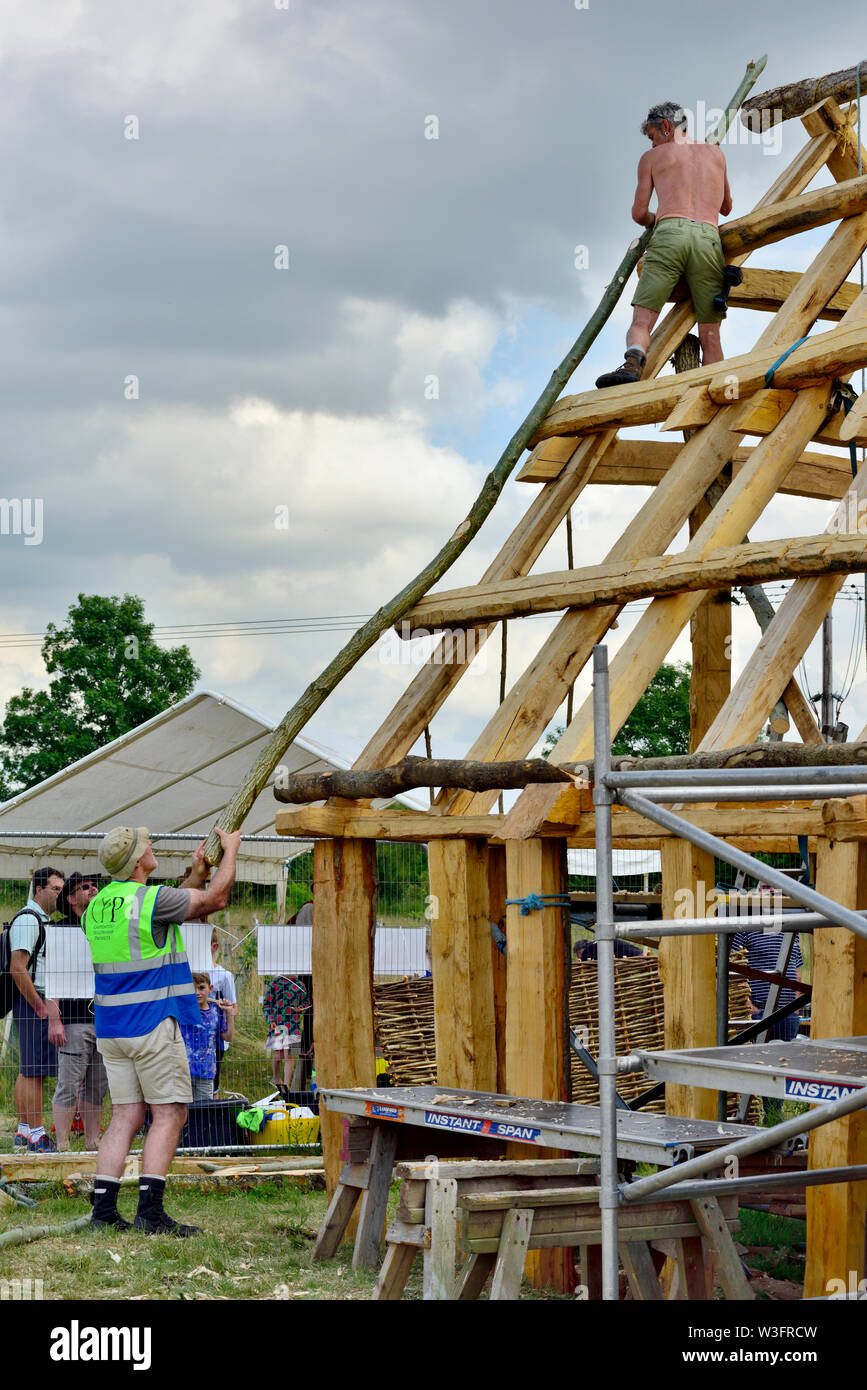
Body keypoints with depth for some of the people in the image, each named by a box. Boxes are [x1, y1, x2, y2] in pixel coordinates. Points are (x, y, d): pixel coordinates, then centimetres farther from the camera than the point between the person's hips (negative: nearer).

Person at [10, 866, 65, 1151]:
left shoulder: (43, 920, 21)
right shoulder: (27, 919, -11)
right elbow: (18, 968, -18)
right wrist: (41, 1008, -17)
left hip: (42, 1004, 10)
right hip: (32, 1000, -10)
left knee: (31, 1071, 11)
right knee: (34, 1071, -11)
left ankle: (24, 1130, 15)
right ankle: (36, 1134, -12)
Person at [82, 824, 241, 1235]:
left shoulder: (99, 904, 10)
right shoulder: (150, 899, -14)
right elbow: (215, 899, -3)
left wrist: (196, 876, 22)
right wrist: (231, 848, 11)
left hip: (111, 1027, 8)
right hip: (152, 1025, -8)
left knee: (126, 1116, 9)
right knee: (169, 1114, -2)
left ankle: (103, 1208, 3)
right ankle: (150, 1211, -8)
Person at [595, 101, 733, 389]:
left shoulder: (652, 157, 19)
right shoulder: (716, 154, 28)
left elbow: (639, 214, 20)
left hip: (670, 233, -2)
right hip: (708, 238, 2)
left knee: (641, 321, -9)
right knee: (710, 336, 1)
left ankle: (633, 363, -39)